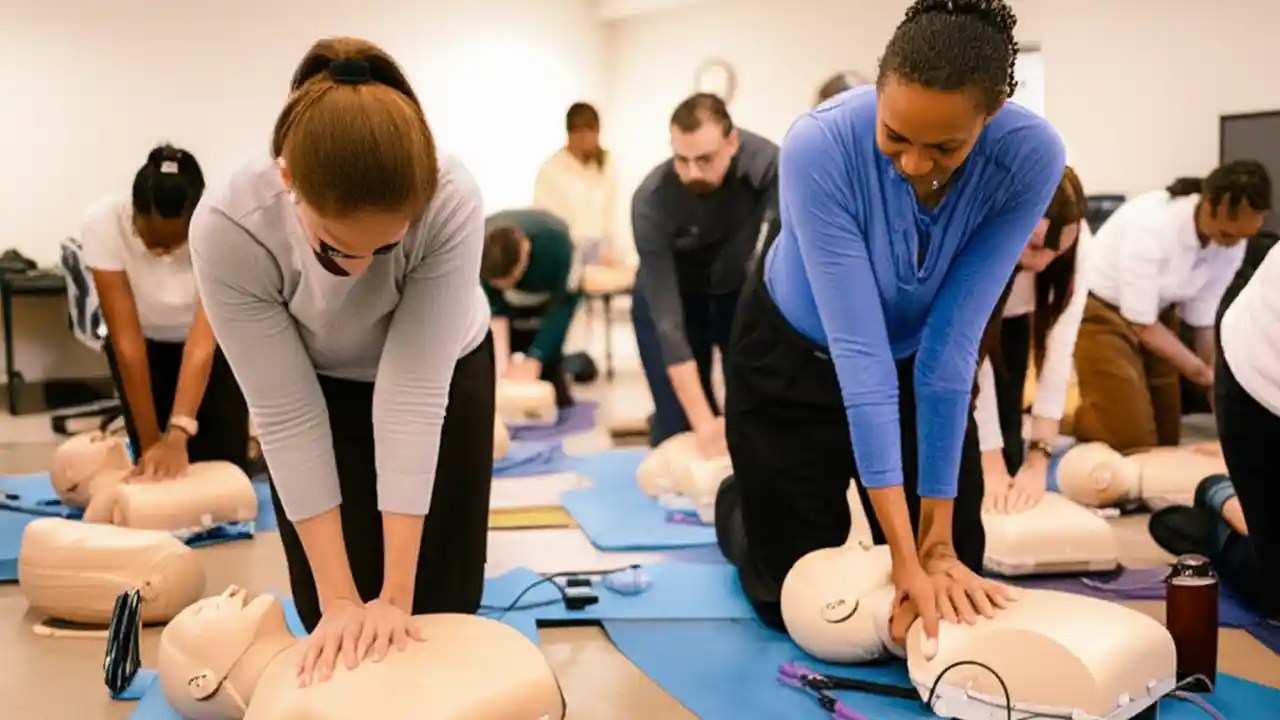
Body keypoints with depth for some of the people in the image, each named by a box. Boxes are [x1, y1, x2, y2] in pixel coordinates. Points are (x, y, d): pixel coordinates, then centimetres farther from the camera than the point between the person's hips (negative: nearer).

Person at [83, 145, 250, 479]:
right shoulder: (103, 224, -33)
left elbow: (203, 343, -41)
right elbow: (127, 341, -31)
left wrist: (178, 434, -52)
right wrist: (149, 439, -30)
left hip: (214, 340, 0)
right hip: (147, 343, 1)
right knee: (157, 472, -10)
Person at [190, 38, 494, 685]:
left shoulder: (451, 203, -39)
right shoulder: (228, 229, -37)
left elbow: (413, 395, -35)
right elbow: (288, 415, -29)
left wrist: (396, 593, -32)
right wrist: (338, 597, -28)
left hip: (444, 372, 0)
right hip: (317, 385, 0)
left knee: (440, 606, 4)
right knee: (337, 631, 0)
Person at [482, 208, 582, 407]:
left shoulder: (555, 246, -43)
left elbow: (562, 307, -32)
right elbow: (494, 309, -26)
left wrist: (534, 361, -36)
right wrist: (501, 361, -35)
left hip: (552, 293, -2)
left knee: (548, 357, -15)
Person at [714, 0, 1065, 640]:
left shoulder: (1031, 156, -30)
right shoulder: (820, 147, -37)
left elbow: (952, 342, -29)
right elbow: (858, 350, -39)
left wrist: (936, 535, -29)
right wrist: (904, 552, -40)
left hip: (916, 355, 3)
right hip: (797, 354, -2)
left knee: (955, 576, 11)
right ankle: (738, 500, 40)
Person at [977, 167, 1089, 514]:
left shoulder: (1073, 240, -29)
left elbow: (1058, 348, -31)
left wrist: (1038, 460, -35)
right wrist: (991, 467, -38)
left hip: (1009, 321, 3)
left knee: (1007, 448, -6)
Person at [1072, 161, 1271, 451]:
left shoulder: (1230, 247, -14)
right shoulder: (1150, 226, -33)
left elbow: (1204, 320, -7)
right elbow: (1141, 323, -27)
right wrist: (1201, 372, -26)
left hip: (1159, 312, 6)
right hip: (1102, 311, -6)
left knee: (1166, 437, 9)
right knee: (1130, 442, -9)